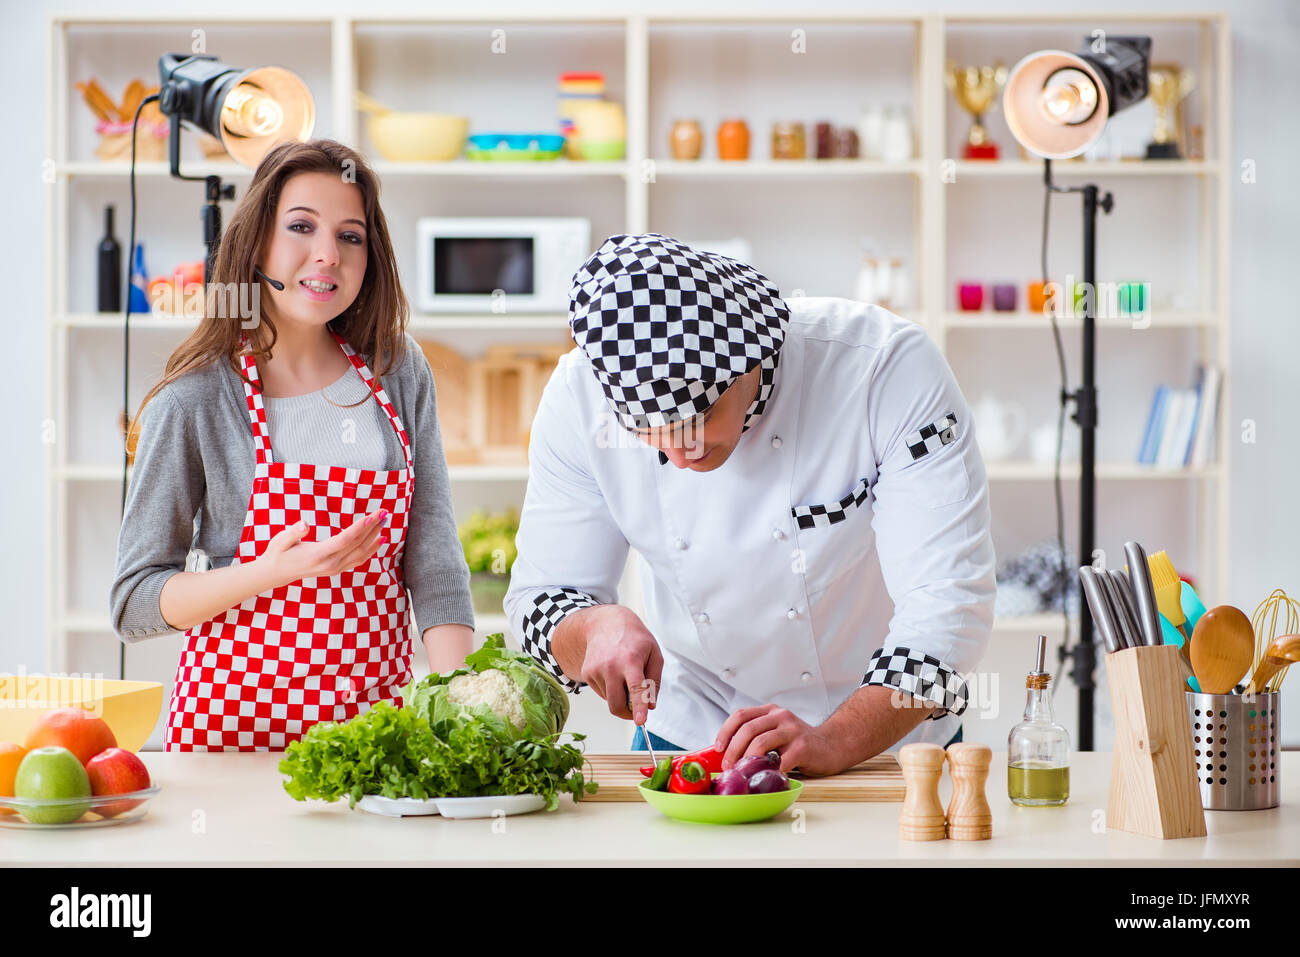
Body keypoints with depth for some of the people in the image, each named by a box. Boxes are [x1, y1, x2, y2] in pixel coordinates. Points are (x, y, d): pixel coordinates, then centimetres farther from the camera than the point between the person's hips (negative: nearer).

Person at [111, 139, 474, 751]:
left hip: (376, 710, 3)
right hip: (237, 717, -3)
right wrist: (274, 572, -22)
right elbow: (134, 606, -7)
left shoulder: (399, 372, 2)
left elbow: (434, 560, -1)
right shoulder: (193, 401, -8)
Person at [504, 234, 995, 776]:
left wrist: (834, 742, -39)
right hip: (686, 737, 1)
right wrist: (595, 626, -29)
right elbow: (543, 595, -7)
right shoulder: (581, 395, -15)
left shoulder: (891, 367, -24)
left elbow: (948, 605, -27)